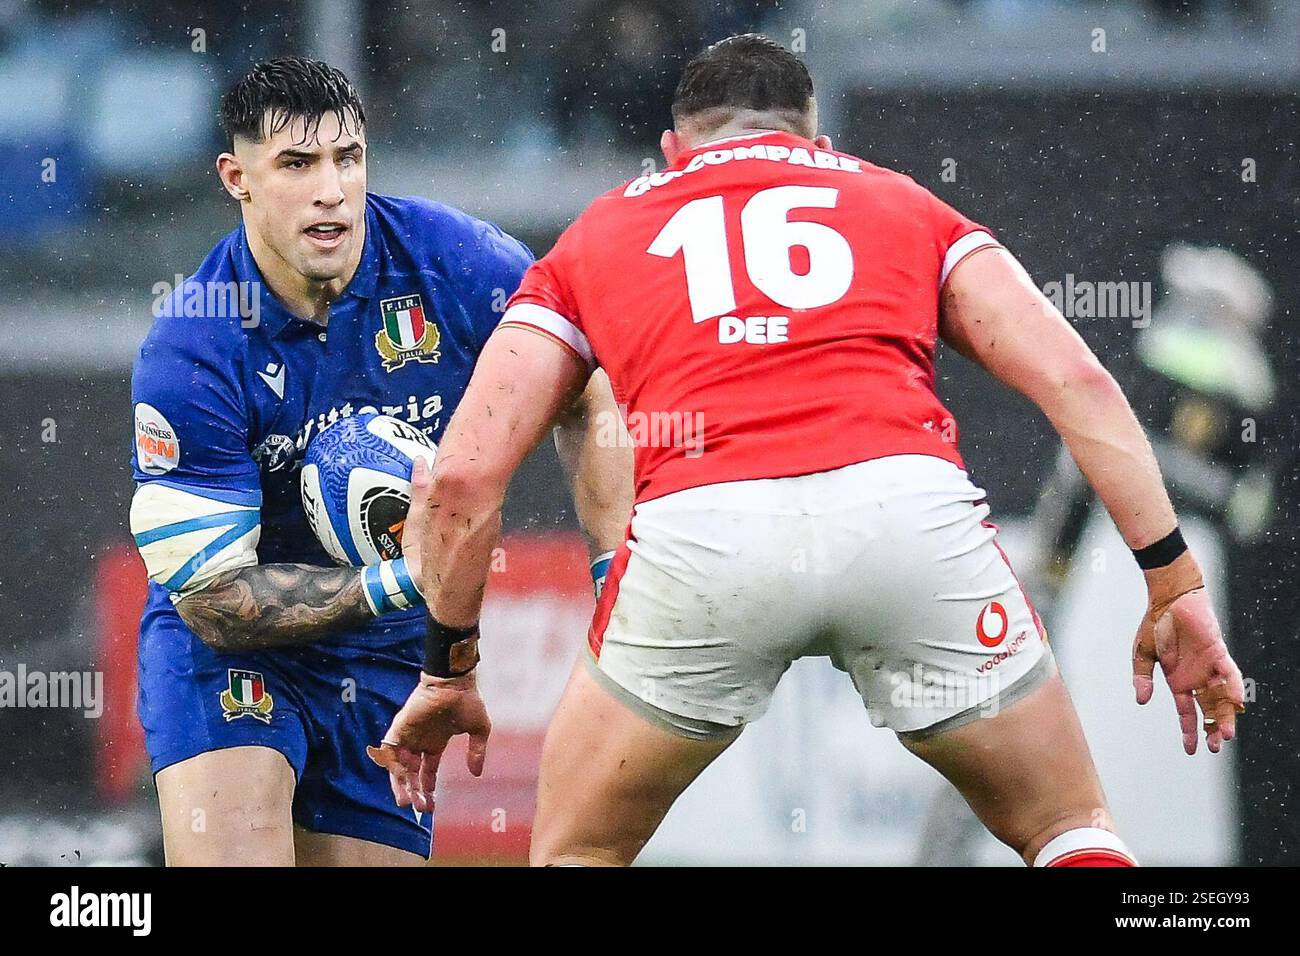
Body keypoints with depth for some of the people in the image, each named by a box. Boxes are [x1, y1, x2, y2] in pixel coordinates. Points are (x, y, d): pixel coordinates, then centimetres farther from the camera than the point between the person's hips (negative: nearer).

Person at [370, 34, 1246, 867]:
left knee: (576, 852, 22)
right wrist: (1176, 585, 15)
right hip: (906, 503, 0)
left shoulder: (598, 234, 30)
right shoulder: (902, 202, 31)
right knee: (1070, 826, 21)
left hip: (697, 529, 0)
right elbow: (1075, 381, 15)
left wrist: (448, 670, 32)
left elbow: (464, 475, 21)